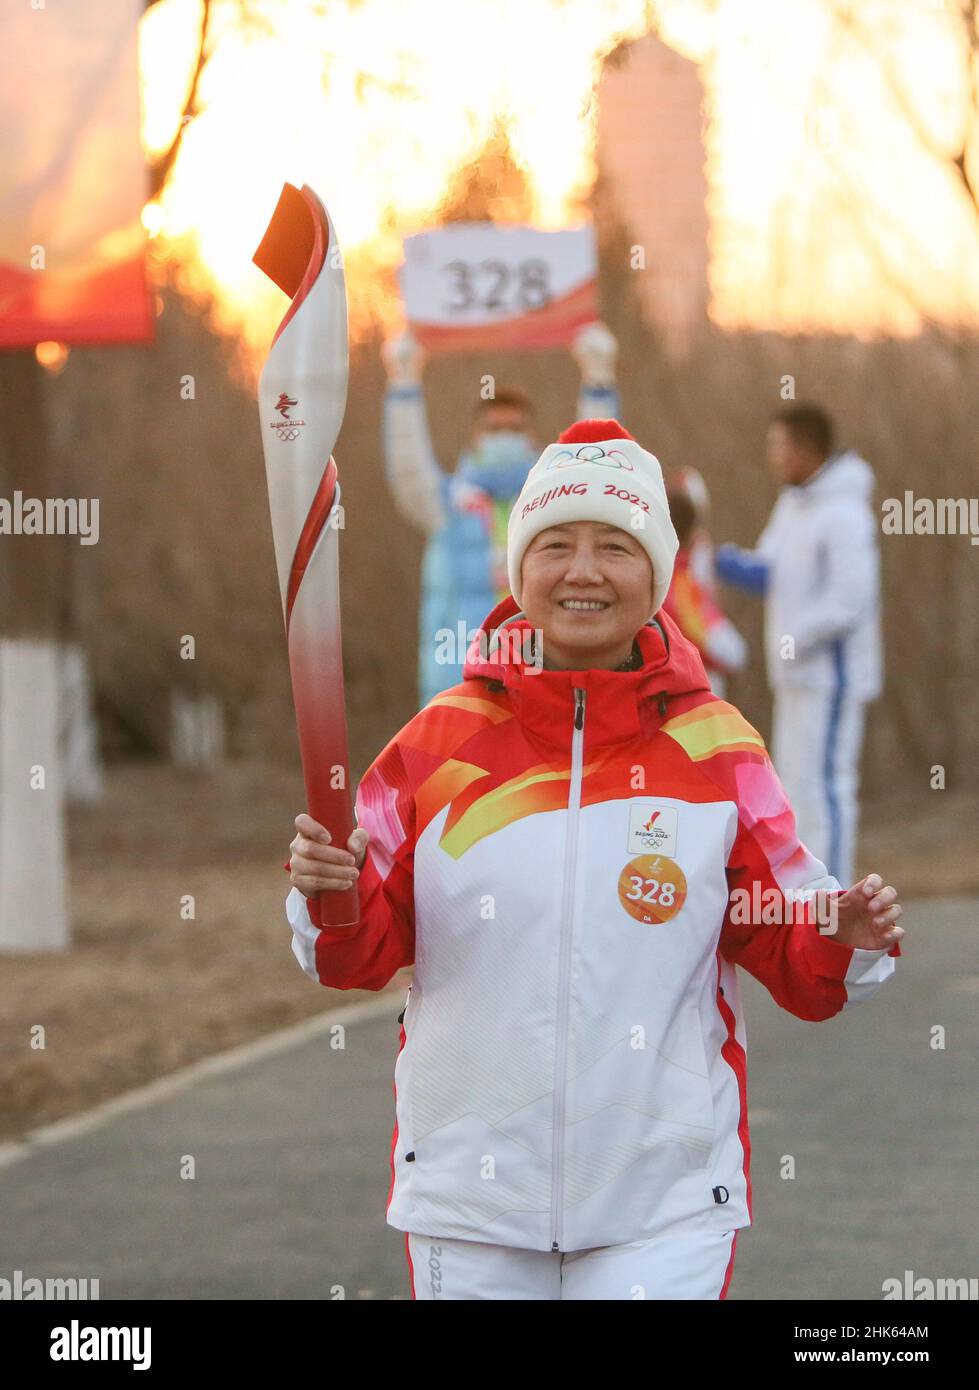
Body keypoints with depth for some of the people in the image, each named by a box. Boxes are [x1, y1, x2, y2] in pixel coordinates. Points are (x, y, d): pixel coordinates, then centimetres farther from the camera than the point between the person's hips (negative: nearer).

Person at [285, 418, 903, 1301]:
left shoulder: (718, 750, 2)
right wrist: (331, 897, -15)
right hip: (470, 1191, 1)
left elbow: (795, 965, 5)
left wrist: (848, 942, -16)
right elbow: (366, 955, 6)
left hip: (664, 1204, -1)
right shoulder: (441, 741, 3)